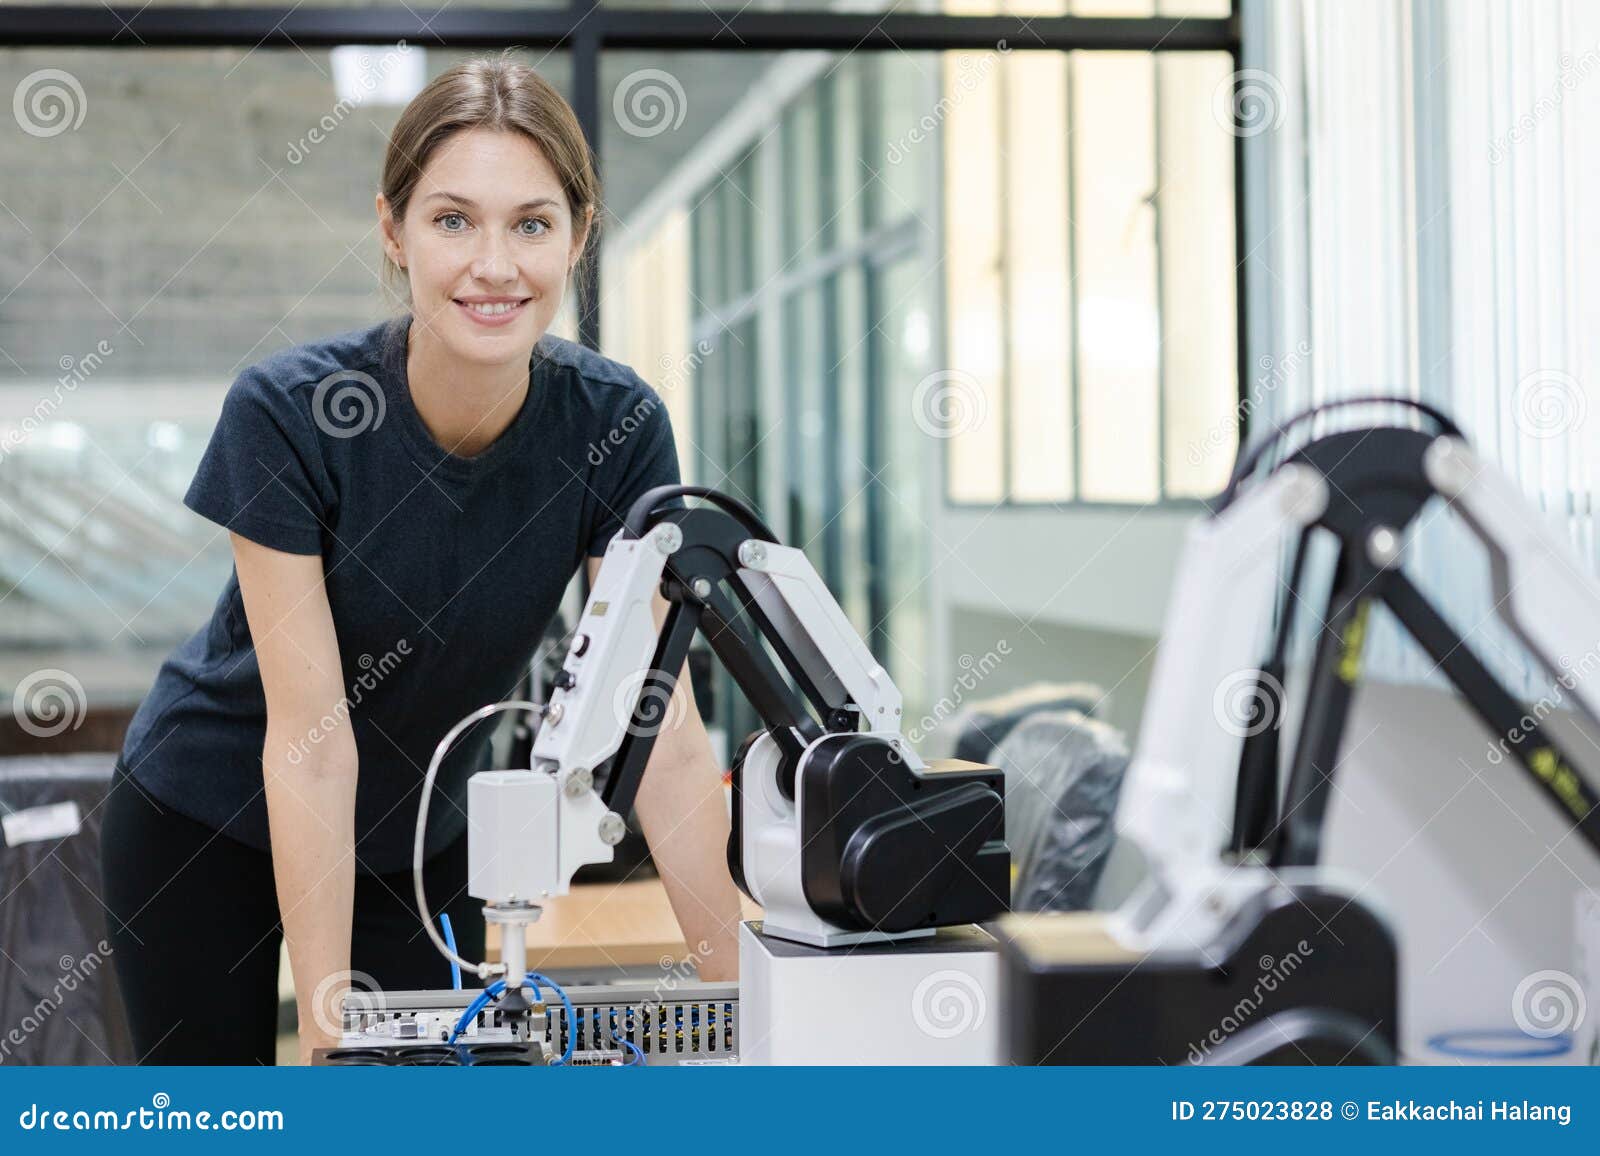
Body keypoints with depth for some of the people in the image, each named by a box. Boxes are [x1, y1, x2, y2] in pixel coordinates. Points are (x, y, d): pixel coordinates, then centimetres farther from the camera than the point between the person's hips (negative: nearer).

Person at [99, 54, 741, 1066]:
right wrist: (331, 1028, -28)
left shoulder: (615, 425, -20)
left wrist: (742, 990, -24)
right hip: (207, 819, -2)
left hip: (424, 829, 3)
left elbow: (664, 737, -19)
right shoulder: (285, 413, -28)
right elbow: (312, 743, -28)